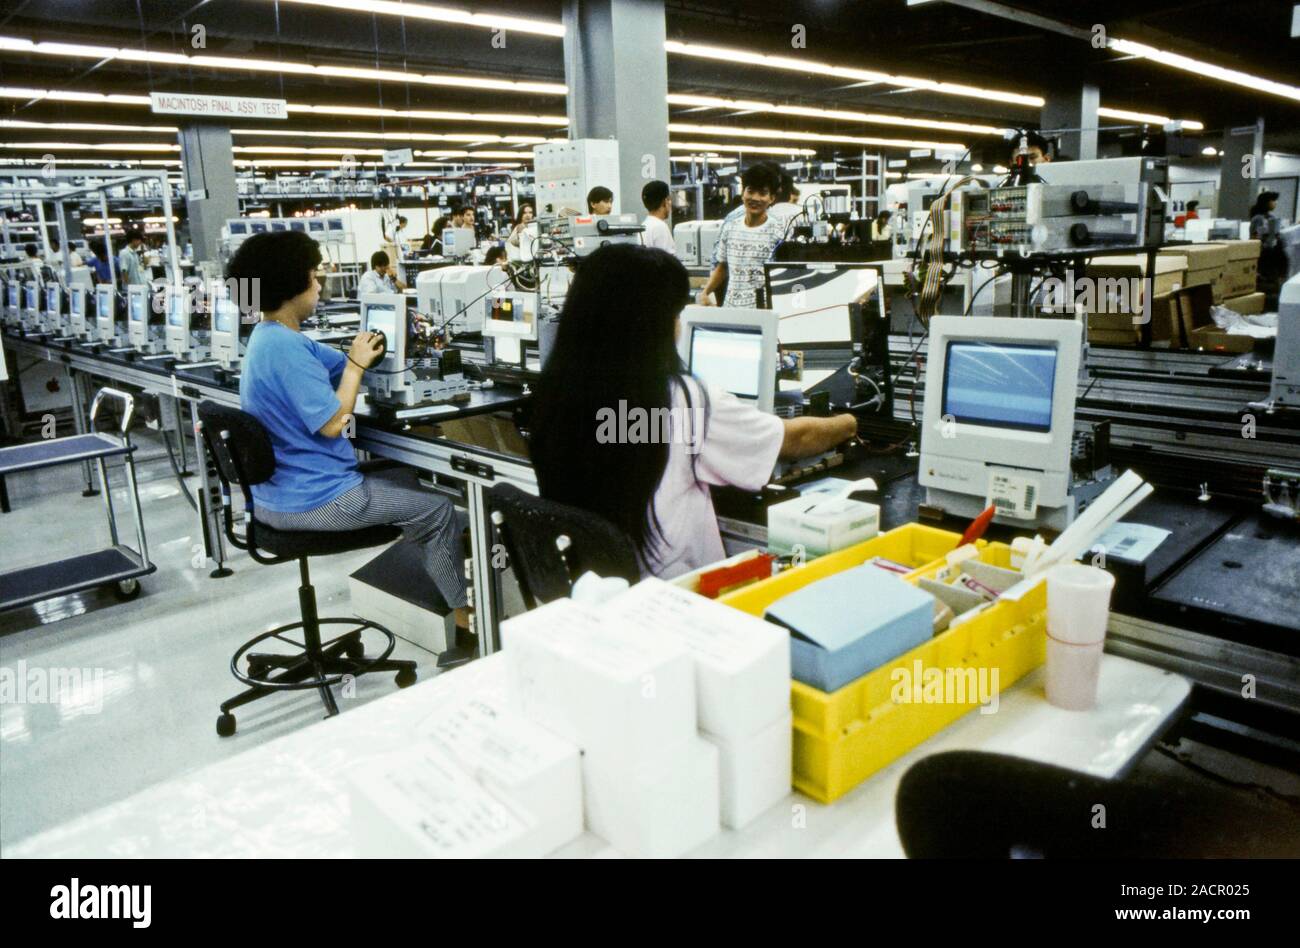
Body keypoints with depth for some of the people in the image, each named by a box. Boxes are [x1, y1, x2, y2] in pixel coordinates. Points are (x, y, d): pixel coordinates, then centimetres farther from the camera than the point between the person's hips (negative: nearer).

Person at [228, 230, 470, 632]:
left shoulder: (271, 336, 8)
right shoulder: (286, 348, -25)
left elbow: (338, 363, 14)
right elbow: (333, 424, -24)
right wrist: (356, 364, -14)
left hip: (278, 496, 11)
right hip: (313, 501, -11)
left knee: (405, 479, 28)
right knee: (439, 511, 2)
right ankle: (461, 623, 9)